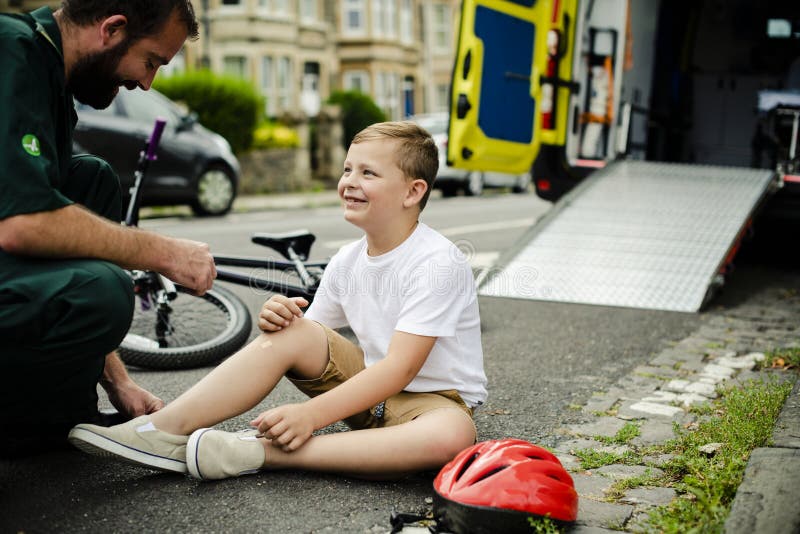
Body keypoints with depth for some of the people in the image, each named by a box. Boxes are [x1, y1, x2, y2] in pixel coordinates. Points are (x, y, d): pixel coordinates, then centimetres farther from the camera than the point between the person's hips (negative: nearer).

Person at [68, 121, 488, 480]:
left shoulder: (437, 263, -20)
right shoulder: (346, 262, 2)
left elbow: (401, 367, -27)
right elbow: (310, 341, 6)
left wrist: (310, 414, -33)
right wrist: (276, 319, -18)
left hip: (434, 395, -5)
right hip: (370, 390, 6)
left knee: (452, 435, -40)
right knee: (289, 331, -15)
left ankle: (261, 452, -38)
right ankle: (164, 430, -22)